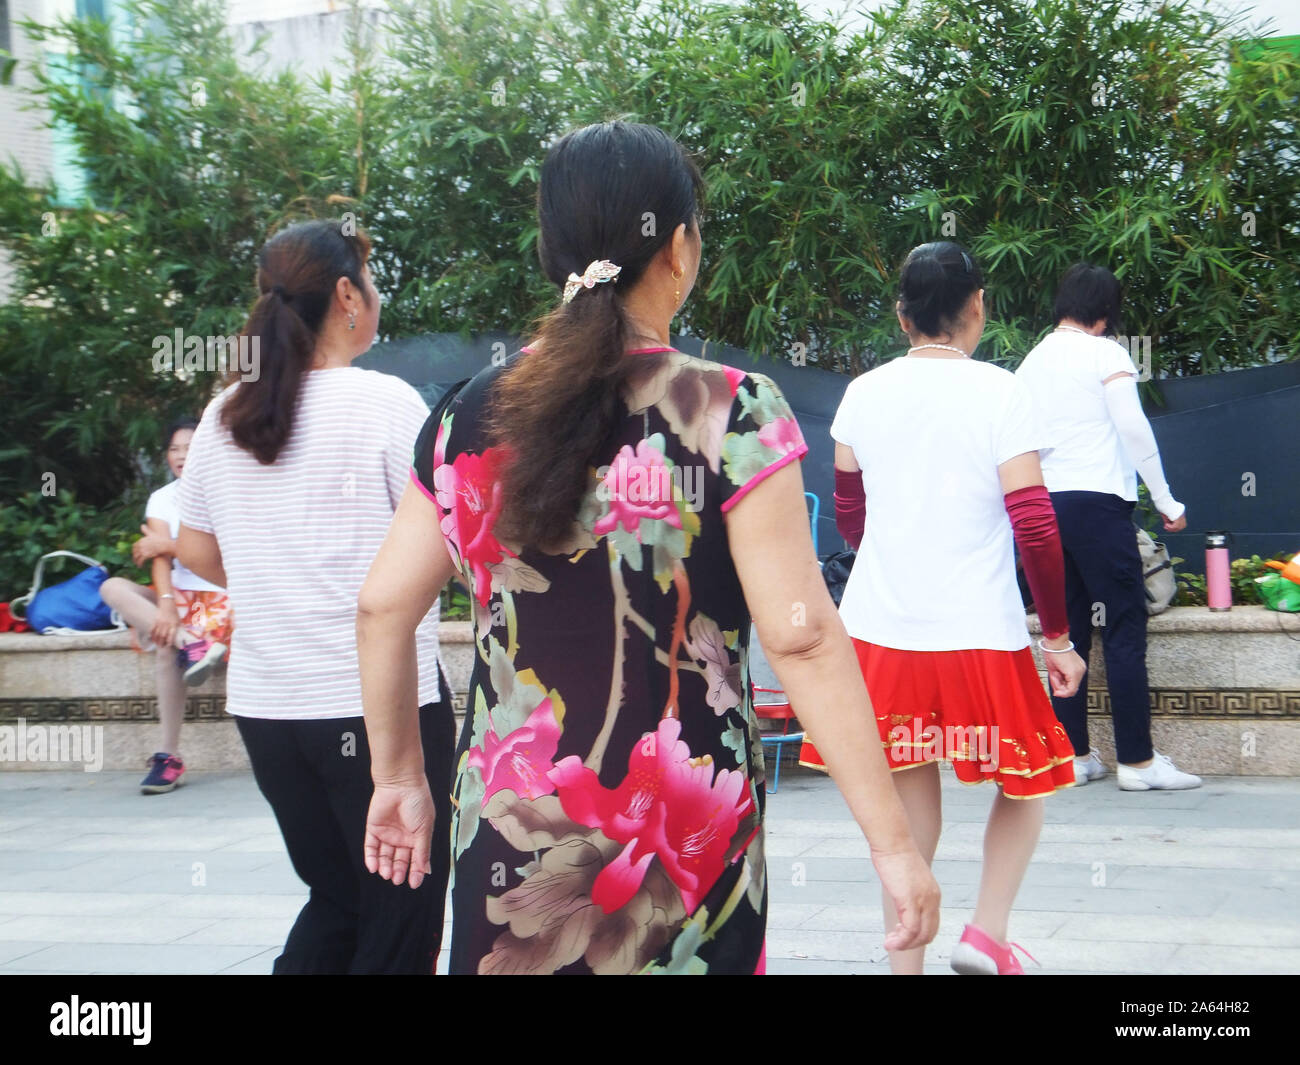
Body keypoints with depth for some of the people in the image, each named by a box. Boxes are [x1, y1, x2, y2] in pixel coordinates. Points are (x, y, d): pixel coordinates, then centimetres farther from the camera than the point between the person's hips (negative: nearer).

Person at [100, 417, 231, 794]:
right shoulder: (162, 499, 8)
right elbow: (159, 557, -6)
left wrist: (167, 545, -10)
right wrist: (165, 605, -23)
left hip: (220, 597, -5)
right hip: (178, 596, 5)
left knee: (165, 648, -34)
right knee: (112, 587, -23)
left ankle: (170, 756, -29)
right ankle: (191, 643, -38)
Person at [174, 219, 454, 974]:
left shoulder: (225, 416, 6)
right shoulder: (385, 401, -11)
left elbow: (198, 553, 14)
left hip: (265, 704, 6)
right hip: (380, 701, -6)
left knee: (335, 902, 21)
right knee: (402, 914, 7)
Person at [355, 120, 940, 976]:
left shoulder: (472, 417, 3)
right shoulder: (731, 413, -10)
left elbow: (382, 608, 6)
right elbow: (801, 636, -15)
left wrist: (398, 776, 20)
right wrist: (893, 842, -11)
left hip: (506, 835, 3)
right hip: (682, 845, -3)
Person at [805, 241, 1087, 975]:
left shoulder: (863, 395, 4)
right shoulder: (999, 393, -9)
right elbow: (1035, 526, -12)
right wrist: (1058, 637, -2)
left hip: (880, 633, 3)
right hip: (981, 638, -3)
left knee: (909, 813, 11)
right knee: (1025, 783, 19)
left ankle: (906, 960, 13)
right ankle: (989, 932, 6)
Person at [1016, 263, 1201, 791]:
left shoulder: (1031, 361, 15)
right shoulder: (1106, 354, -2)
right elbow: (1134, 430, -9)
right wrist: (1166, 503, -4)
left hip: (1043, 505, 6)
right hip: (1097, 500, -6)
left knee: (1067, 630, 9)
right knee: (1125, 628, -3)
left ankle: (1073, 754, 11)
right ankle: (1137, 760, -3)